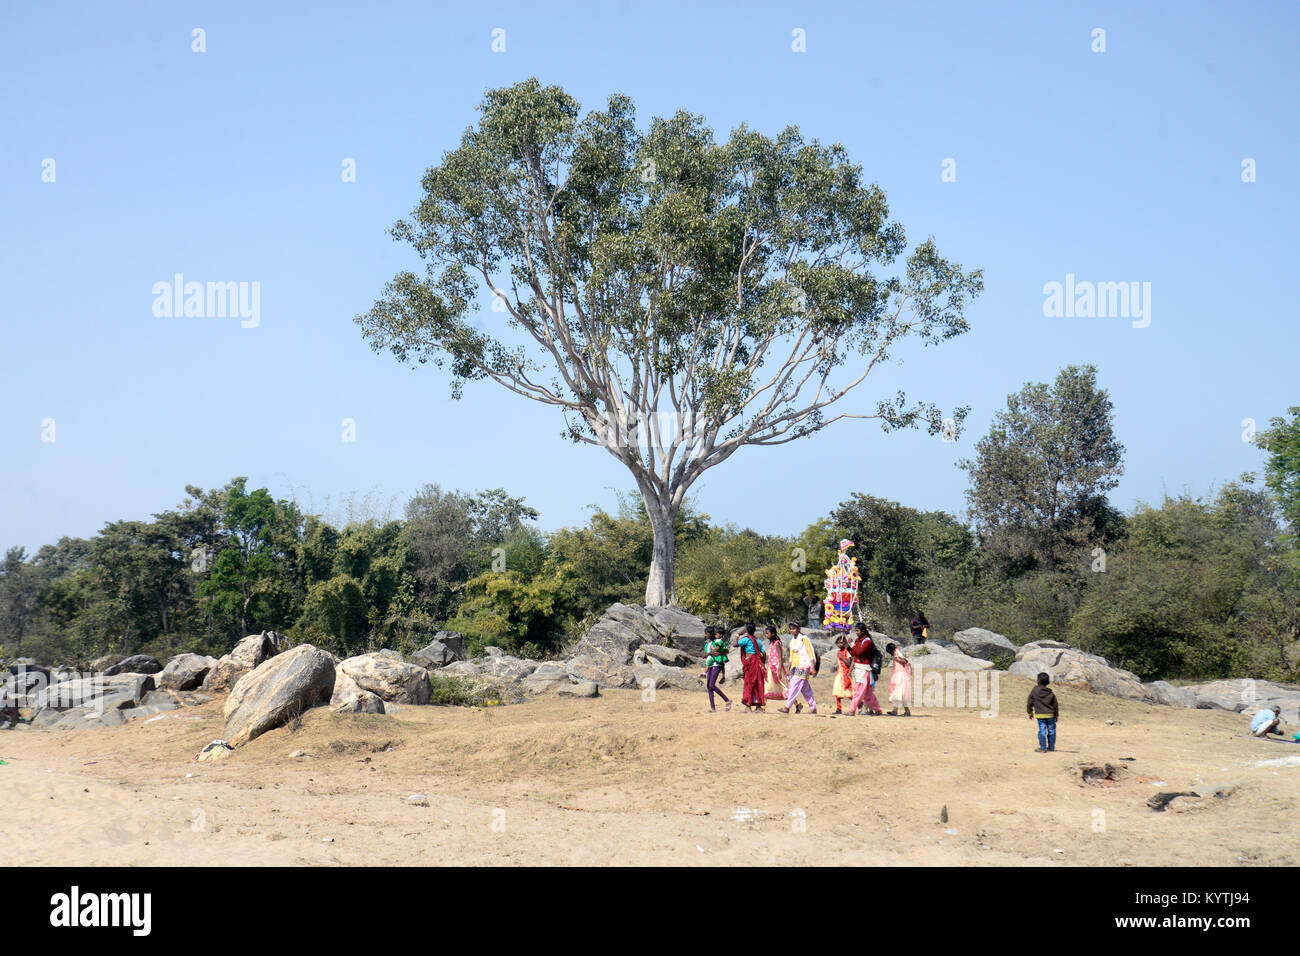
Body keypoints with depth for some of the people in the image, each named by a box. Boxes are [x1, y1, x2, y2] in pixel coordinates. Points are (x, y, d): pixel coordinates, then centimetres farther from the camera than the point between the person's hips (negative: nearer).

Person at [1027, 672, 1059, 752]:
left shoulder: (1034, 691, -6)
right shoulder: (1051, 693, -1)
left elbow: (1030, 703, 1)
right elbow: (1055, 705, 6)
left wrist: (1030, 713, 14)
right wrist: (1056, 715, 18)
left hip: (1040, 715, -2)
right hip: (1050, 715, 2)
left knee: (1042, 731, 0)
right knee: (1051, 731, 13)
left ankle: (1043, 748, -2)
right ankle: (1051, 747, 21)